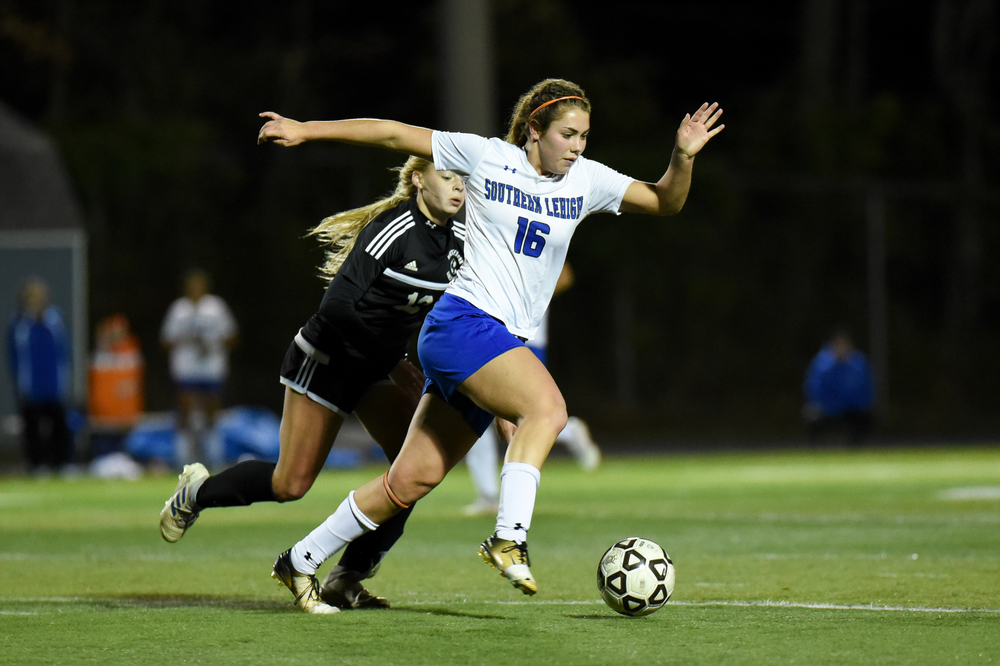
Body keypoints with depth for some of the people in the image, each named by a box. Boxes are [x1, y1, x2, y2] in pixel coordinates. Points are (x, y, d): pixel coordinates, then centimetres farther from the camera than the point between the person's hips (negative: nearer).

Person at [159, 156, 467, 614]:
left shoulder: (459, 239, -2)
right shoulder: (394, 229, -24)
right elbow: (339, 306, -27)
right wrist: (394, 363, -23)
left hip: (378, 367, 7)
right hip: (327, 358, -7)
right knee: (291, 483, -4)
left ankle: (346, 580, -5)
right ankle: (196, 492, 25)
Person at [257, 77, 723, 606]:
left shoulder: (586, 180, 9)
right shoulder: (485, 156, -3)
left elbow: (665, 203, 11)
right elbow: (394, 134, 4)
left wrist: (683, 158, -8)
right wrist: (305, 130, 6)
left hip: (505, 345, 6)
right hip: (462, 321, -6)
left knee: (413, 478, 6)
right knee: (547, 406, -30)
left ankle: (300, 562, 18)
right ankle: (508, 537, -34)